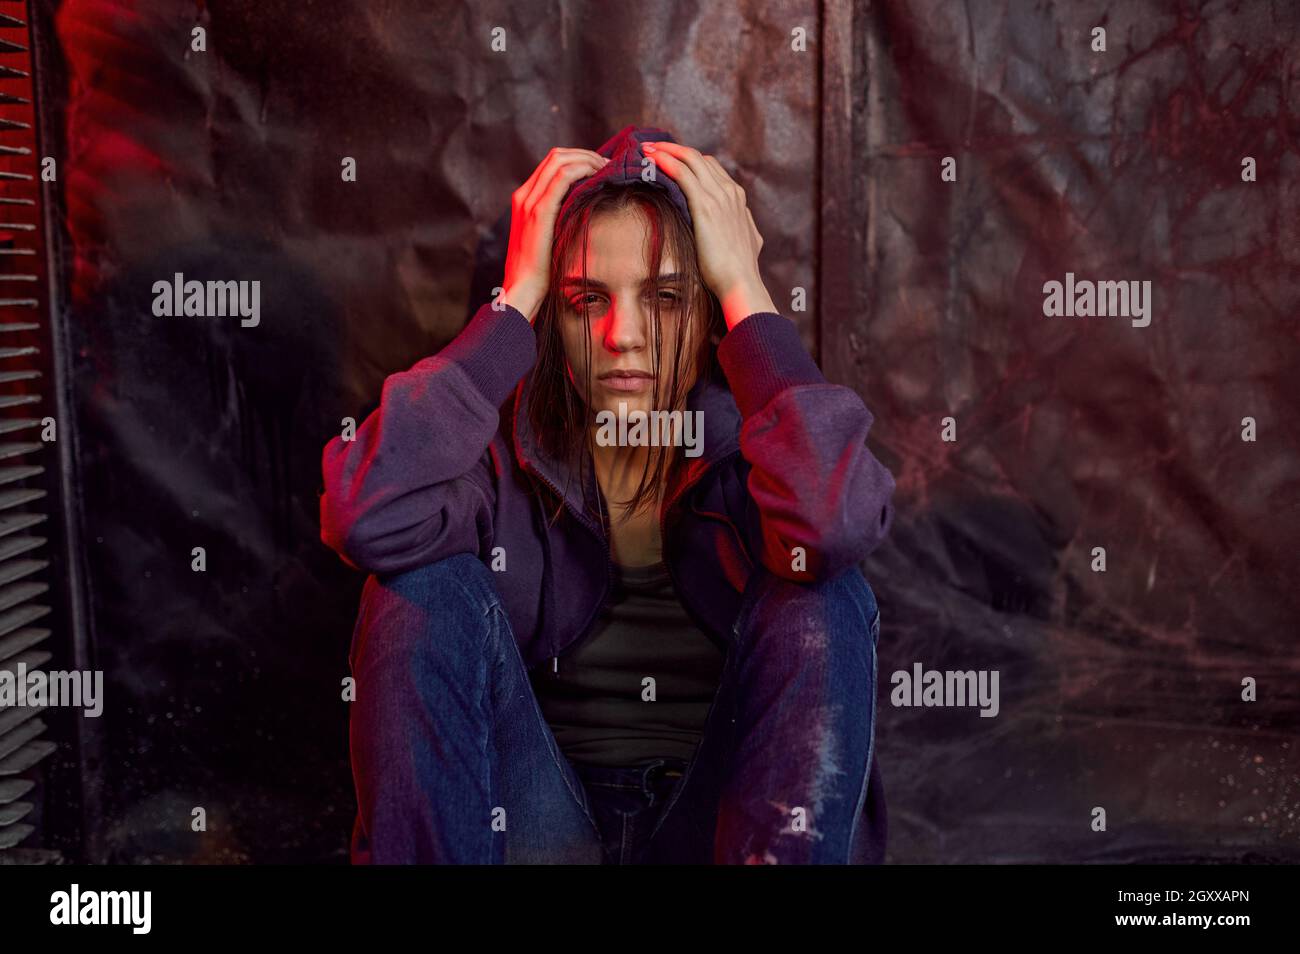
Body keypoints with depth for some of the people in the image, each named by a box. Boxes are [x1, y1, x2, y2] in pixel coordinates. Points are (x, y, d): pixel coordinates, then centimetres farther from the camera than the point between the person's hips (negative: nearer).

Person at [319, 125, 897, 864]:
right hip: (531, 822, 1)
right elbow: (367, 521, -28)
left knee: (822, 604, -25)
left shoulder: (751, 441, -8)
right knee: (426, 585, -21)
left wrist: (745, 286, -23)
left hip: (724, 821, 0)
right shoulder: (508, 442, -6)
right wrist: (517, 296, -21)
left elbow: (834, 527, -34)